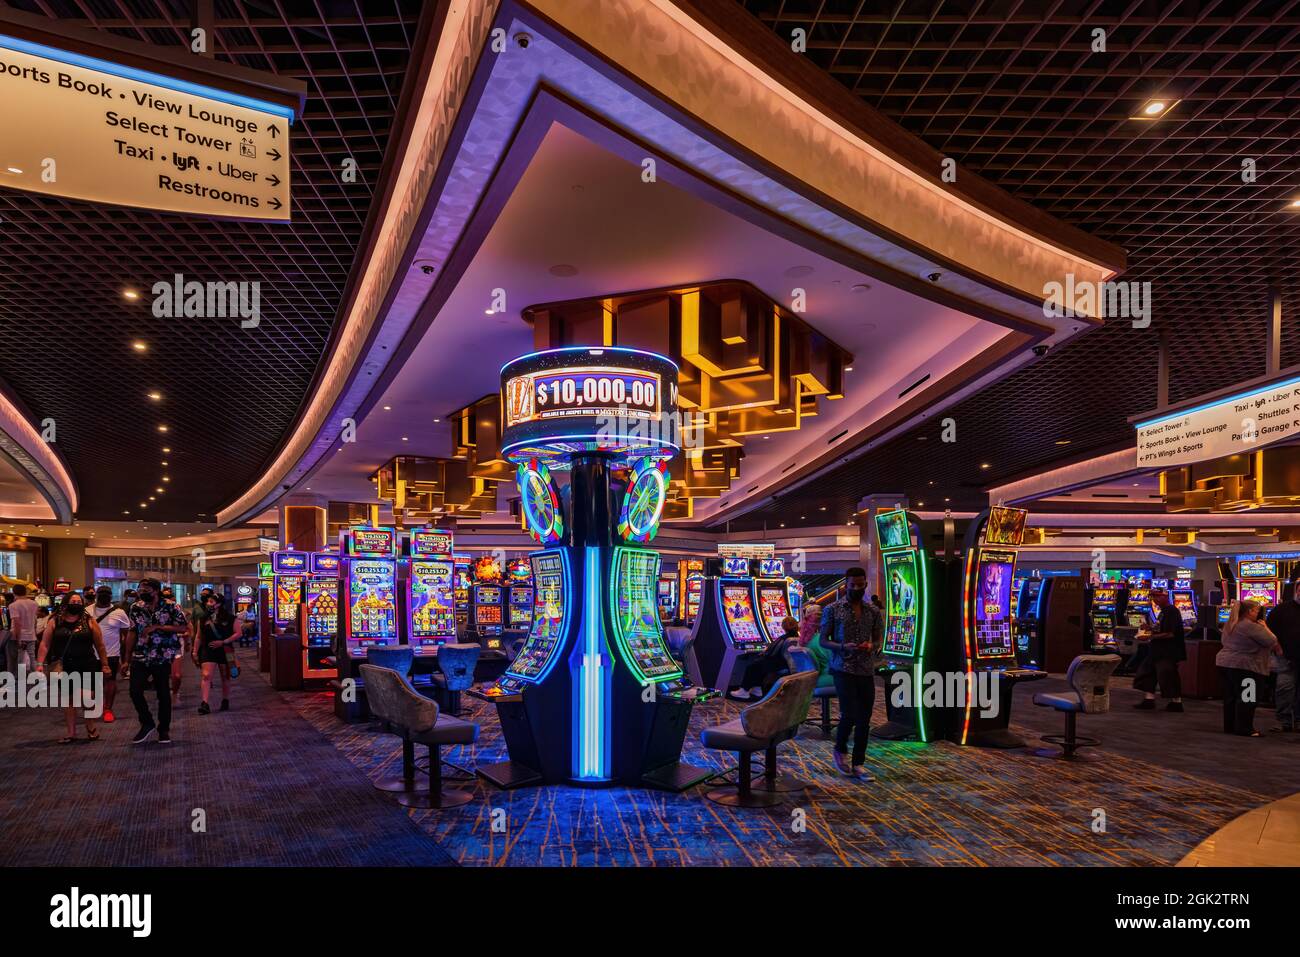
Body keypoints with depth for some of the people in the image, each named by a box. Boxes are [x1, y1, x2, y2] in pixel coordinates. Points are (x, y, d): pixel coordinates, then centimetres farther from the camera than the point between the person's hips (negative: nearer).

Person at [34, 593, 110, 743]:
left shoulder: (89, 622, 2)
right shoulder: (55, 621, 3)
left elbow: (100, 645, 5)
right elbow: (45, 644, 1)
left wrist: (104, 665, 3)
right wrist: (40, 663, -9)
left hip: (87, 666, -1)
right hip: (64, 667, 1)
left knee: (87, 698, -4)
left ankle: (91, 726, 19)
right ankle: (71, 732, 17)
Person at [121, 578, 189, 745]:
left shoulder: (170, 607, -6)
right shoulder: (136, 608, 5)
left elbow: (184, 627, -11)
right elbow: (132, 633, 8)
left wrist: (158, 627, -19)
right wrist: (127, 659, 6)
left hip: (162, 658, -3)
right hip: (140, 657, 3)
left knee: (163, 693, 4)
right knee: (135, 691, -7)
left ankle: (164, 730, 19)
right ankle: (147, 724, 15)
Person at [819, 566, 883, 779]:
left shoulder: (874, 611, 8)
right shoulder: (832, 610, -2)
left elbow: (878, 640, 13)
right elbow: (823, 641, -1)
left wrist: (871, 645, -11)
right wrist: (843, 646, -20)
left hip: (867, 671, 4)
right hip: (843, 670, -4)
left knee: (864, 719, 4)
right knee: (850, 714, -10)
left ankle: (858, 765, 16)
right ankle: (840, 750, 18)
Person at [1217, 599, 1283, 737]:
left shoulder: (1230, 625, 11)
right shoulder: (1251, 627, -16)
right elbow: (1272, 641, -13)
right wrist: (1265, 627, 4)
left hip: (1224, 662, 8)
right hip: (1244, 667, -8)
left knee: (1230, 698, 13)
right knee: (1246, 699, 0)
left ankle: (1229, 726, 18)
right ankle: (1244, 729, 3)